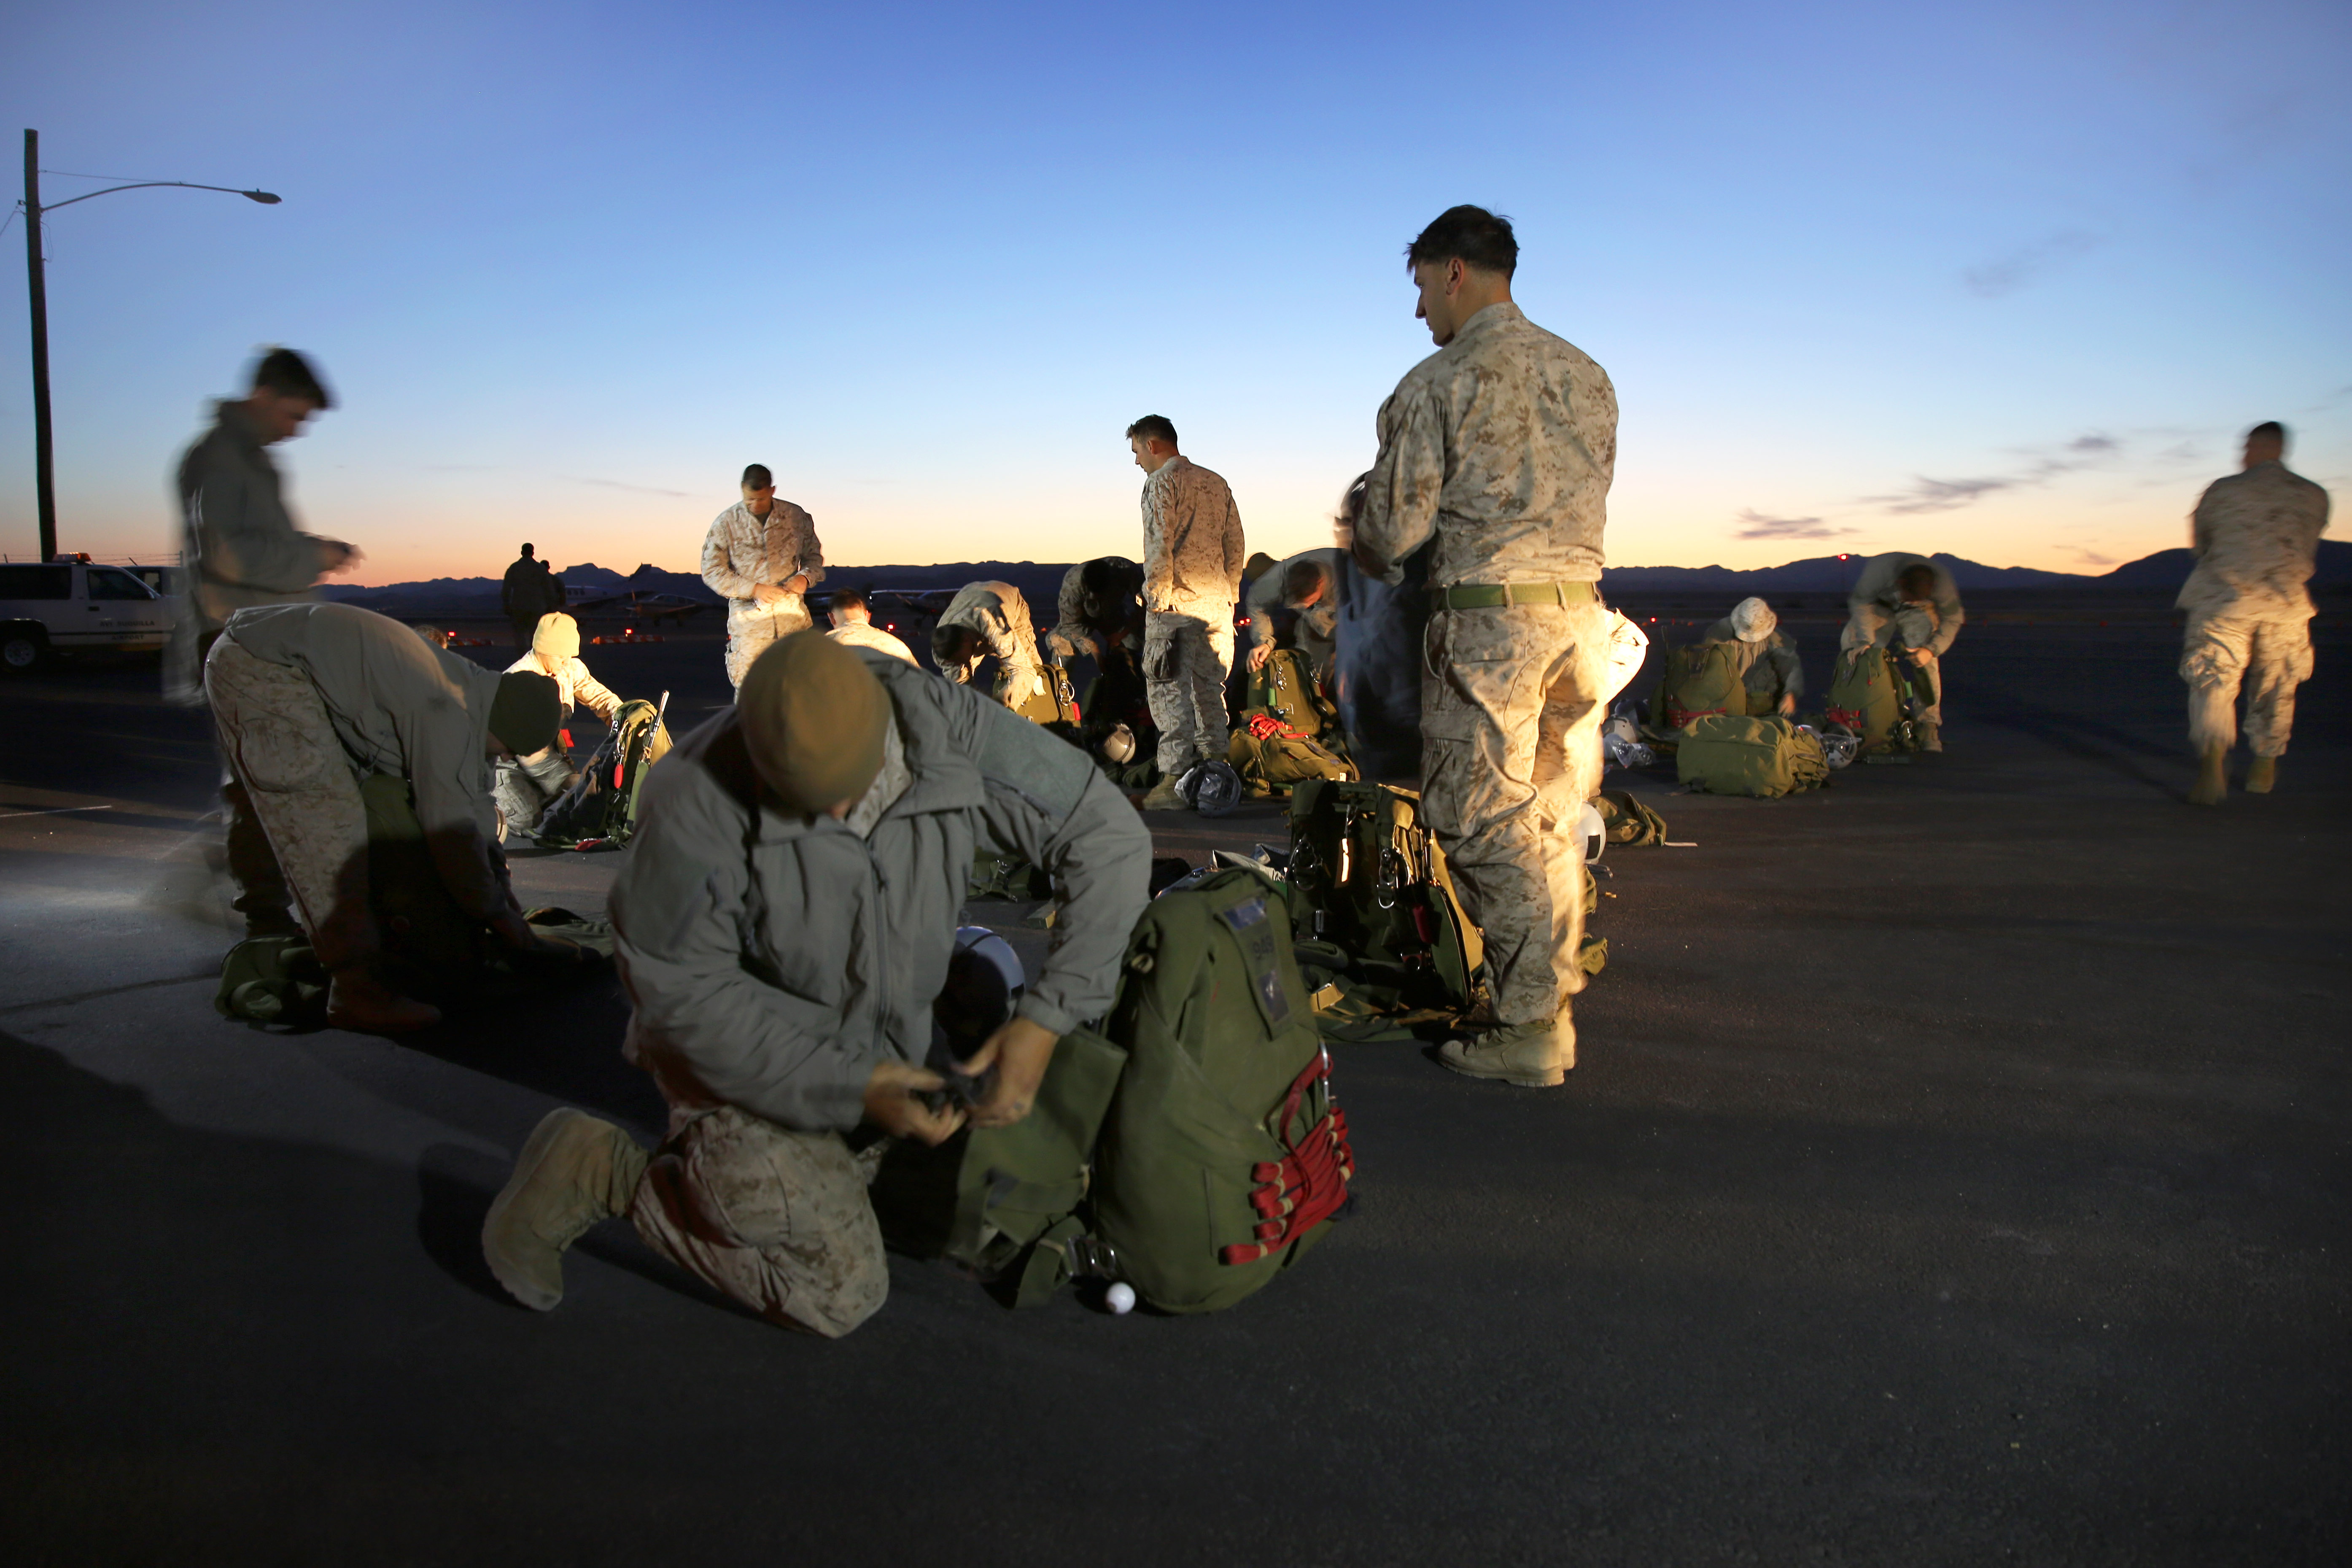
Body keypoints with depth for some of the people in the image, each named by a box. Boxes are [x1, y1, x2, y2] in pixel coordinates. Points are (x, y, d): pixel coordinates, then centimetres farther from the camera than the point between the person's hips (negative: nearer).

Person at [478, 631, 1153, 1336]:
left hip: (877, 1041, 5)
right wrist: (851, 1089, -28)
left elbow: (1110, 836, -22)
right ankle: (603, 1172, 10)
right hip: (741, 1048, -5)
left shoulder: (951, 727, -27)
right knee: (839, 1292, -1)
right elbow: (685, 990, -23)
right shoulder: (696, 805, -35)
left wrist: (1045, 1020, -27)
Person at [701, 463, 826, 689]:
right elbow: (712, 571, 0)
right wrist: (754, 589, -11)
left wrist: (805, 577, -7)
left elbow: (813, 556, 16)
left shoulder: (797, 517, 4)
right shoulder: (726, 523, 0)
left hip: (792, 614, 1)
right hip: (748, 617, -1)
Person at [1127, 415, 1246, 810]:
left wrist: (1156, 595, -12)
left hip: (1175, 601, -7)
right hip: (1217, 601, 7)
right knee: (1209, 688, 14)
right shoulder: (1215, 483, 17)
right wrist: (1228, 594, 18)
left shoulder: (1162, 482, -4)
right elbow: (1236, 544, 15)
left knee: (1169, 689, -4)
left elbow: (1159, 544, -15)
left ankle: (1176, 779, -7)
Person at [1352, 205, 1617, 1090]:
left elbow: (1396, 526, -6)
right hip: (1579, 605, 7)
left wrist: (1372, 559, 16)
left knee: (1488, 826, 0)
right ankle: (1552, 1004, 23)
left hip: (1486, 617, -7)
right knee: (1552, 821, 14)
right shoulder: (1587, 374, 14)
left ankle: (1526, 1034, 3)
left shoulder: (1438, 382, -7)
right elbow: (1588, 500, 18)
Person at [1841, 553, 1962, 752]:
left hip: (1919, 613, 0)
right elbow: (1860, 602, -24)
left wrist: (1931, 649, -32)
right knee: (1850, 643, -18)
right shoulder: (1879, 570, -40)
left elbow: (1952, 619, -17)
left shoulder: (1942, 581, -33)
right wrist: (1864, 640, -36)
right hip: (1880, 607, 1)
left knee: (1926, 660, -23)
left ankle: (1929, 725, -15)